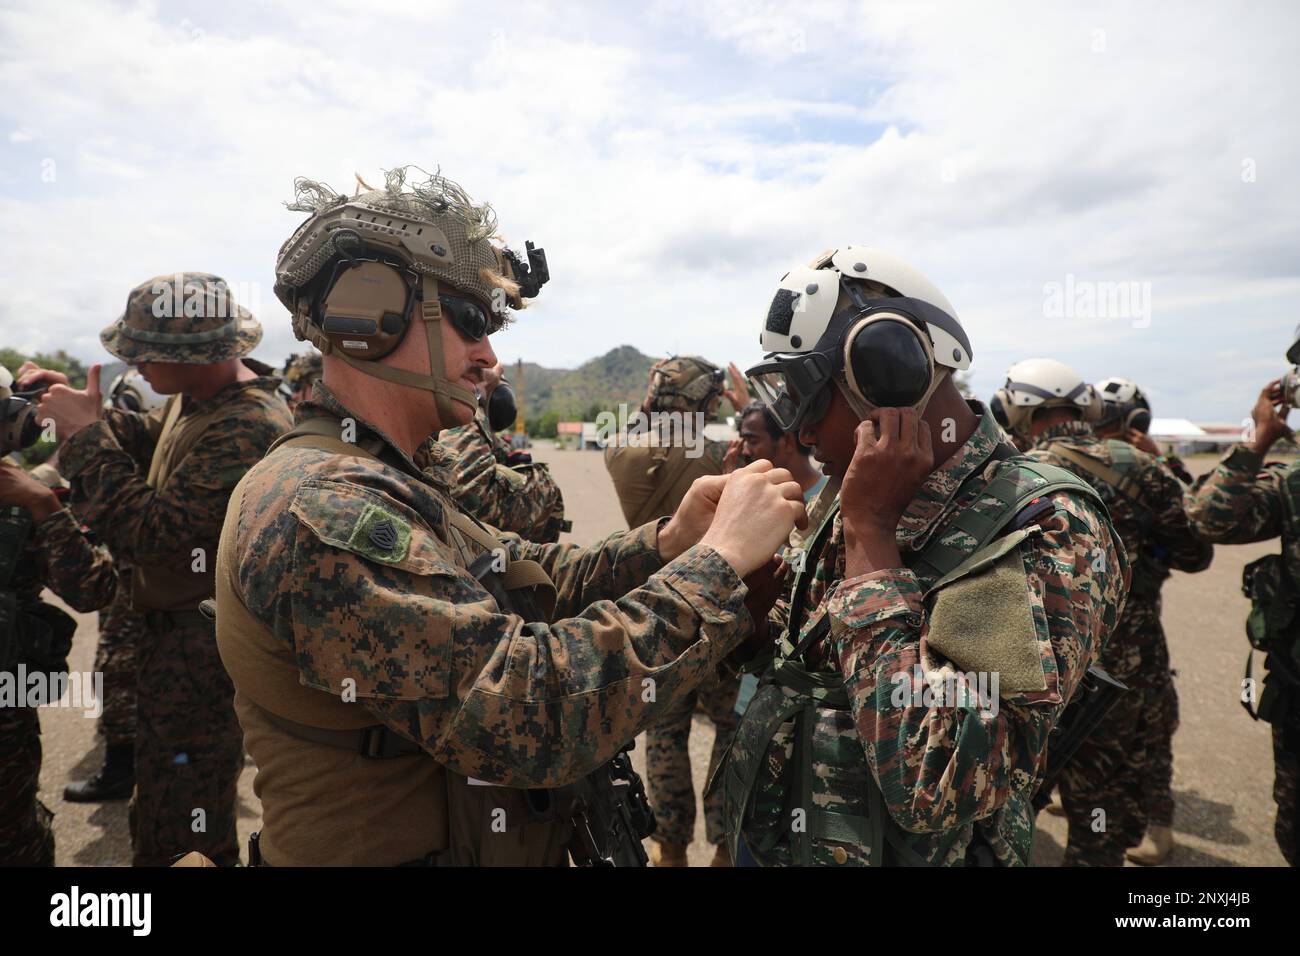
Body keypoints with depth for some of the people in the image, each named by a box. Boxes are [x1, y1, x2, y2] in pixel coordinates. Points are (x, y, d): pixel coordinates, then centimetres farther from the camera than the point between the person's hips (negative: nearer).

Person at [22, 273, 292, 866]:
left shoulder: (248, 428, -29)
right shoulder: (201, 395, 4)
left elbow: (152, 531, -31)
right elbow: (152, 441, 18)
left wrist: (85, 436, -21)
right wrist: (82, 411, 1)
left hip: (199, 650, -10)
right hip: (175, 631, 10)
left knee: (175, 837, 4)